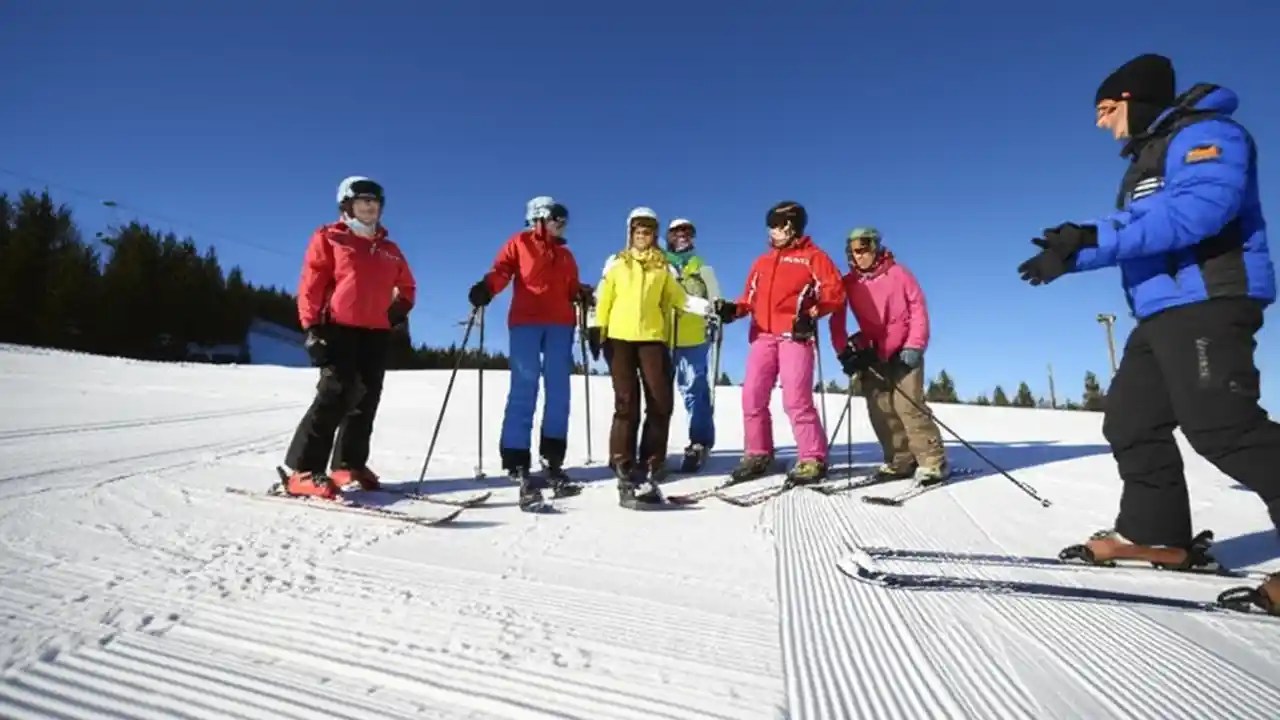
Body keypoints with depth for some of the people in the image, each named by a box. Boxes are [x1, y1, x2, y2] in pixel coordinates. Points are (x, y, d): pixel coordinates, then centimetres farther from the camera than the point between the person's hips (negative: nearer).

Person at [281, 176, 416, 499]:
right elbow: (311, 285, -2)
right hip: (339, 328, -5)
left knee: (366, 400, 6)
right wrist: (312, 327, -10)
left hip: (377, 332, 6)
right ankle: (303, 471, -8)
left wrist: (400, 309, 9)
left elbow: (407, 285, 28)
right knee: (337, 394, -14)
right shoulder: (328, 238, 5)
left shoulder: (389, 250, 19)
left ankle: (349, 465, 17)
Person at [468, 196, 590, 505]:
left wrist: (582, 293, -3)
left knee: (558, 391, 1)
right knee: (524, 389, -7)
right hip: (526, 321, -5)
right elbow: (501, 270, -2)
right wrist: (486, 287, -21)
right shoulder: (519, 243, 12)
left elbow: (571, 288, 19)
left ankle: (552, 460, 7)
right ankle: (517, 461, -4)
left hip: (560, 324, 5)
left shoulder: (566, 254, 26)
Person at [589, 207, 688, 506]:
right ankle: (624, 469, -2)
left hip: (652, 338, 1)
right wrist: (597, 330, 3)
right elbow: (603, 299, 8)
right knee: (626, 403, -5)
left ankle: (650, 467, 2)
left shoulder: (662, 267, 16)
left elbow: (678, 297, 12)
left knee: (661, 401, -7)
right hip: (620, 338, -1)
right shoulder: (617, 263, 12)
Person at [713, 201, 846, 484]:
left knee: (796, 399, -12)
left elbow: (835, 292, -1)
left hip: (796, 335, -5)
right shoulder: (761, 262, 25)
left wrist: (812, 311, -18)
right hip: (762, 336, 5)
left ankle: (812, 459, -1)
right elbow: (750, 297, 21)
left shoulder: (813, 256, 9)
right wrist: (733, 309, 1)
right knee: (752, 397, 0)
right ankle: (758, 455, 12)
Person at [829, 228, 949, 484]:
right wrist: (844, 351, -11)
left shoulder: (897, 273, -5)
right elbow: (837, 321, 1)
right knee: (881, 411, 1)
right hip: (872, 355, 4)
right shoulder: (849, 283, 2)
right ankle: (901, 462, 11)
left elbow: (918, 308, -5)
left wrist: (914, 347, -13)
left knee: (907, 406, -14)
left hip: (905, 352, -4)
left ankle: (933, 462, -4)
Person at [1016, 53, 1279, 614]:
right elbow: (1130, 236, 27)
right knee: (1130, 422, 7)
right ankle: (1155, 534, 14)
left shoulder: (1203, 133, -4)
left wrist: (1094, 238, -24)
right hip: (1162, 315, 10)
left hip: (1207, 303, -10)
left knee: (1221, 426, -18)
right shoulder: (1147, 157, 25)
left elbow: (1199, 208, -22)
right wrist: (1067, 259, 23)